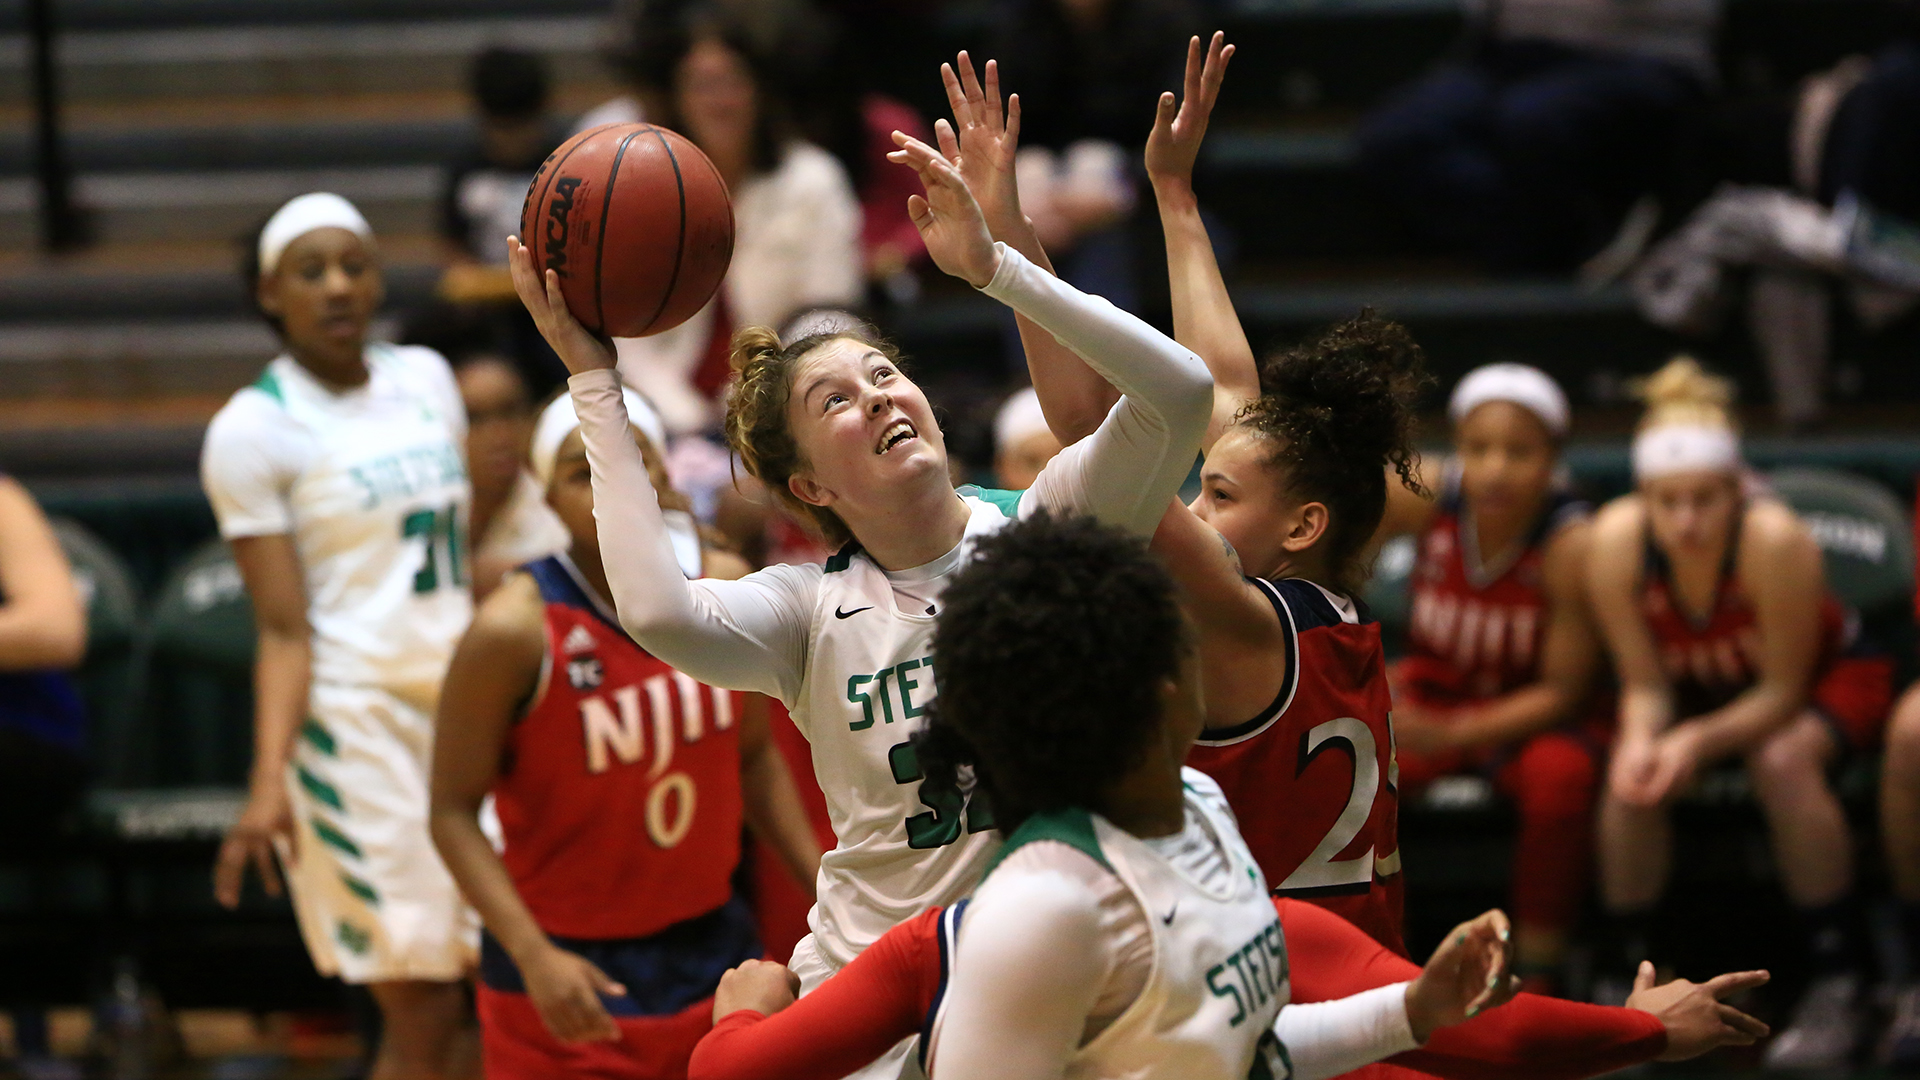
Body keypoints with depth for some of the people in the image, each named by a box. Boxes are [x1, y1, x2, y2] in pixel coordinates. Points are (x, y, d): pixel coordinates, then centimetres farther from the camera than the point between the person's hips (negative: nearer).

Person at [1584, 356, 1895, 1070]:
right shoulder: (1617, 542, -27)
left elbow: (1783, 690, -25)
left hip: (1821, 678, -3)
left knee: (1783, 761, -34)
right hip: (1691, 685, 3)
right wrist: (1639, 740, -39)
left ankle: (1837, 986, -22)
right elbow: (1643, 684, -17)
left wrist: (1697, 742, -41)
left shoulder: (1775, 541, -36)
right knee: (1631, 777, -26)